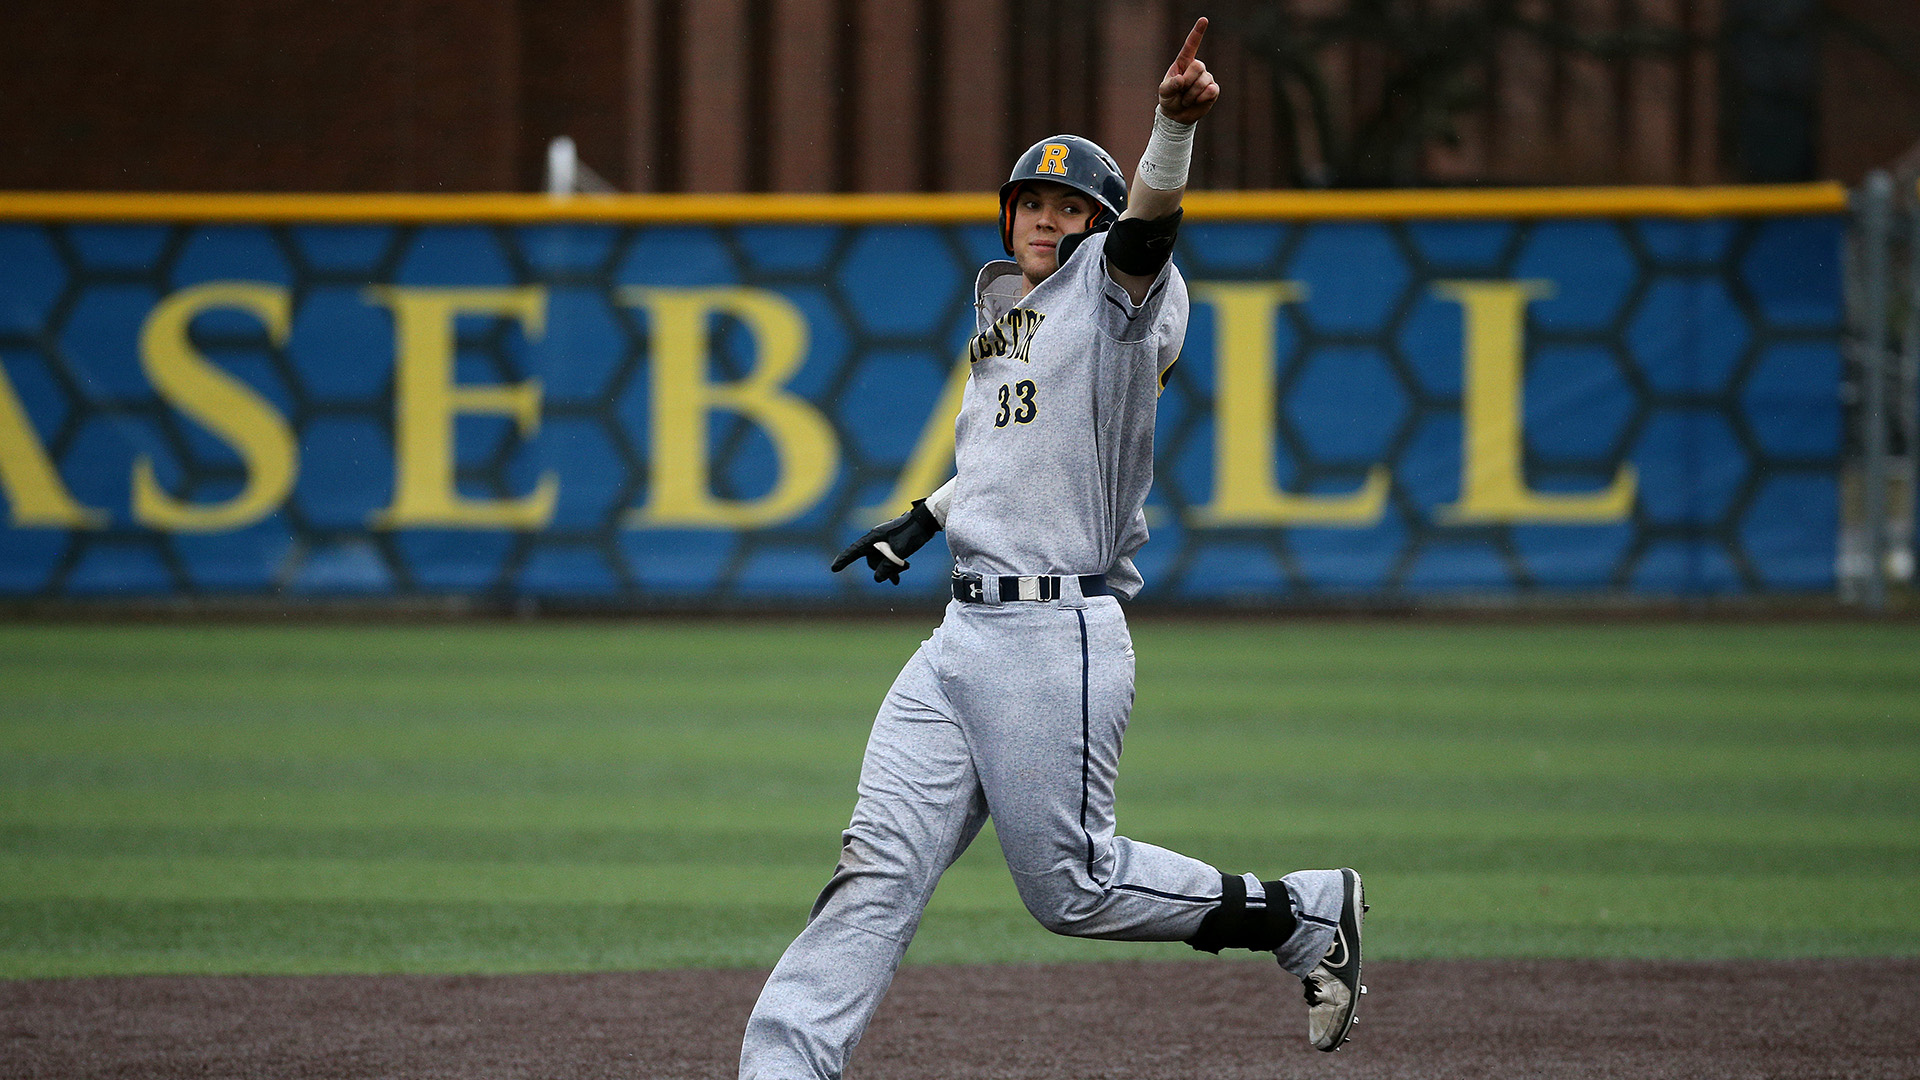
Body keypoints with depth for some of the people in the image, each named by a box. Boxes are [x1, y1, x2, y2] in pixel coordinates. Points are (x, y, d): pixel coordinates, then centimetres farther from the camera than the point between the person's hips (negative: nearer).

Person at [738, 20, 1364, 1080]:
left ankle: (1304, 911, 14)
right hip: (960, 636, 7)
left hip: (1058, 636, -7)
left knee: (1072, 886, -3)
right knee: (879, 867, -2)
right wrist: (926, 516, 24)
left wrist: (1174, 125, -44)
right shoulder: (1002, 316, 21)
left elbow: (1145, 228, -24)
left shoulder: (1111, 292, -2)